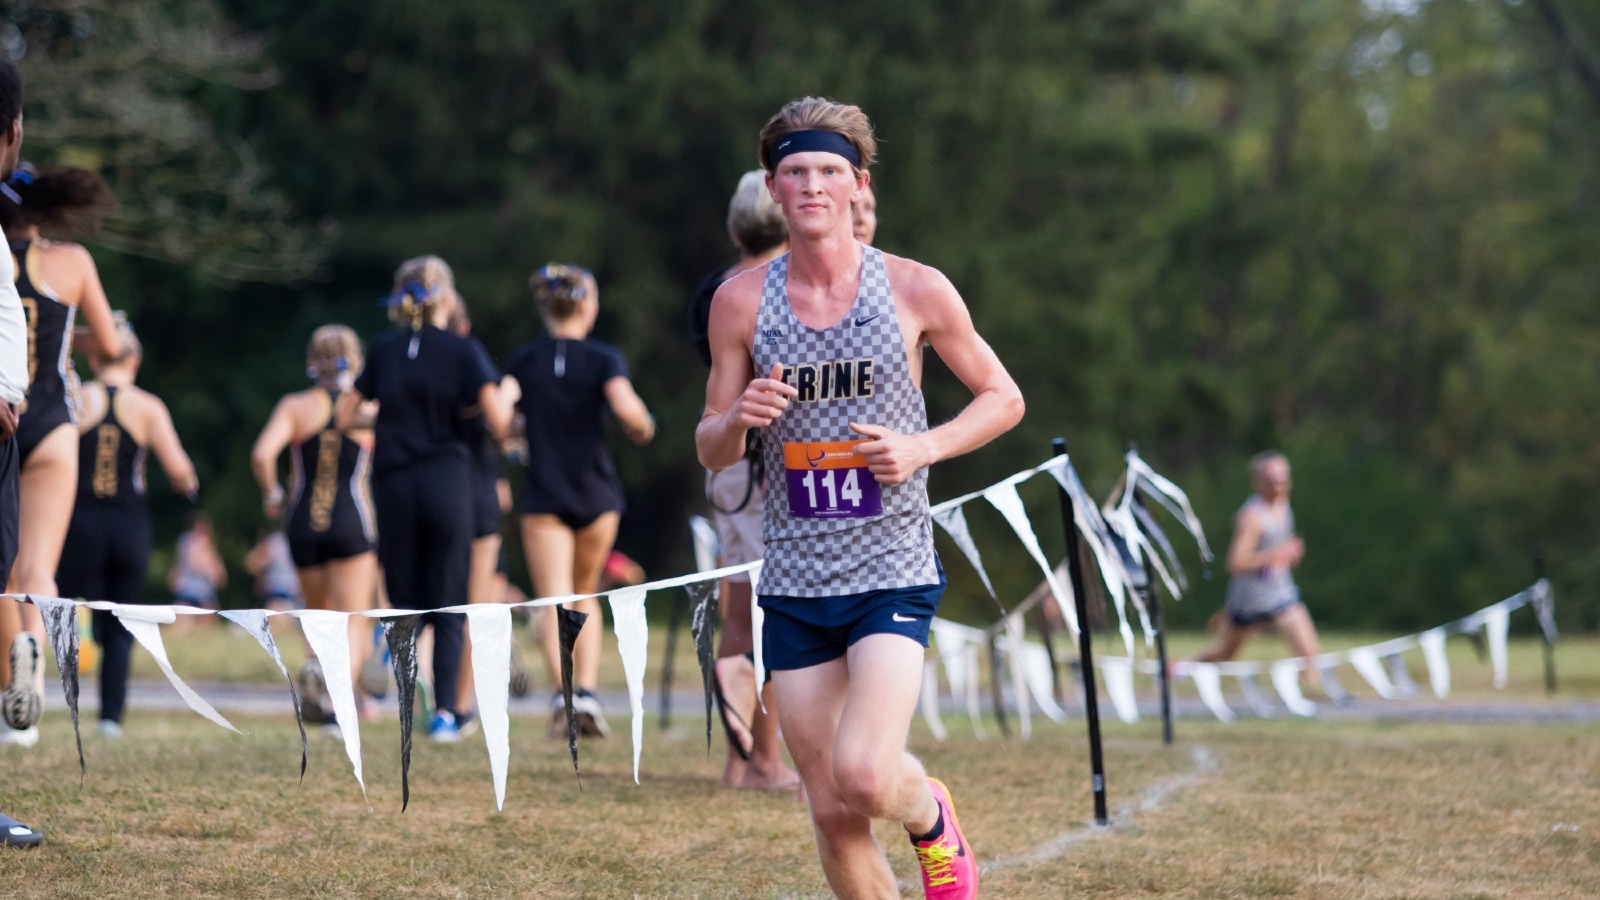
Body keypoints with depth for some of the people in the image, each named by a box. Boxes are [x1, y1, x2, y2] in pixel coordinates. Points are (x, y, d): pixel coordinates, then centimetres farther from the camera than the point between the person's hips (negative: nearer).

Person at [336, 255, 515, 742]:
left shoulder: (383, 351, 7)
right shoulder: (462, 351, -2)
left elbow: (344, 417, 9)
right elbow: (498, 423, -11)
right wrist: (507, 395, 10)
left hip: (393, 483, 2)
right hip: (447, 479, -2)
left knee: (405, 594, 15)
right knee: (447, 607, 4)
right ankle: (445, 712, -4)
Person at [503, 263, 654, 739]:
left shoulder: (522, 361, 1)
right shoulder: (604, 359, -5)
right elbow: (627, 410, -22)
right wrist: (644, 427, 0)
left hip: (544, 498, 0)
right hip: (596, 494, 0)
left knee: (554, 604, -6)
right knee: (585, 597, 18)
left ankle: (562, 689, -29)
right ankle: (587, 690, 3)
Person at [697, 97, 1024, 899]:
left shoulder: (915, 290, -2)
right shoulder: (740, 303, 3)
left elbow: (1003, 398, 8)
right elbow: (709, 450, 10)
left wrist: (923, 449, -10)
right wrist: (738, 418, -14)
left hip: (893, 571, -2)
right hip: (794, 583, 3)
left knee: (864, 776, -20)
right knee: (832, 816, 4)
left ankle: (930, 816, 15)